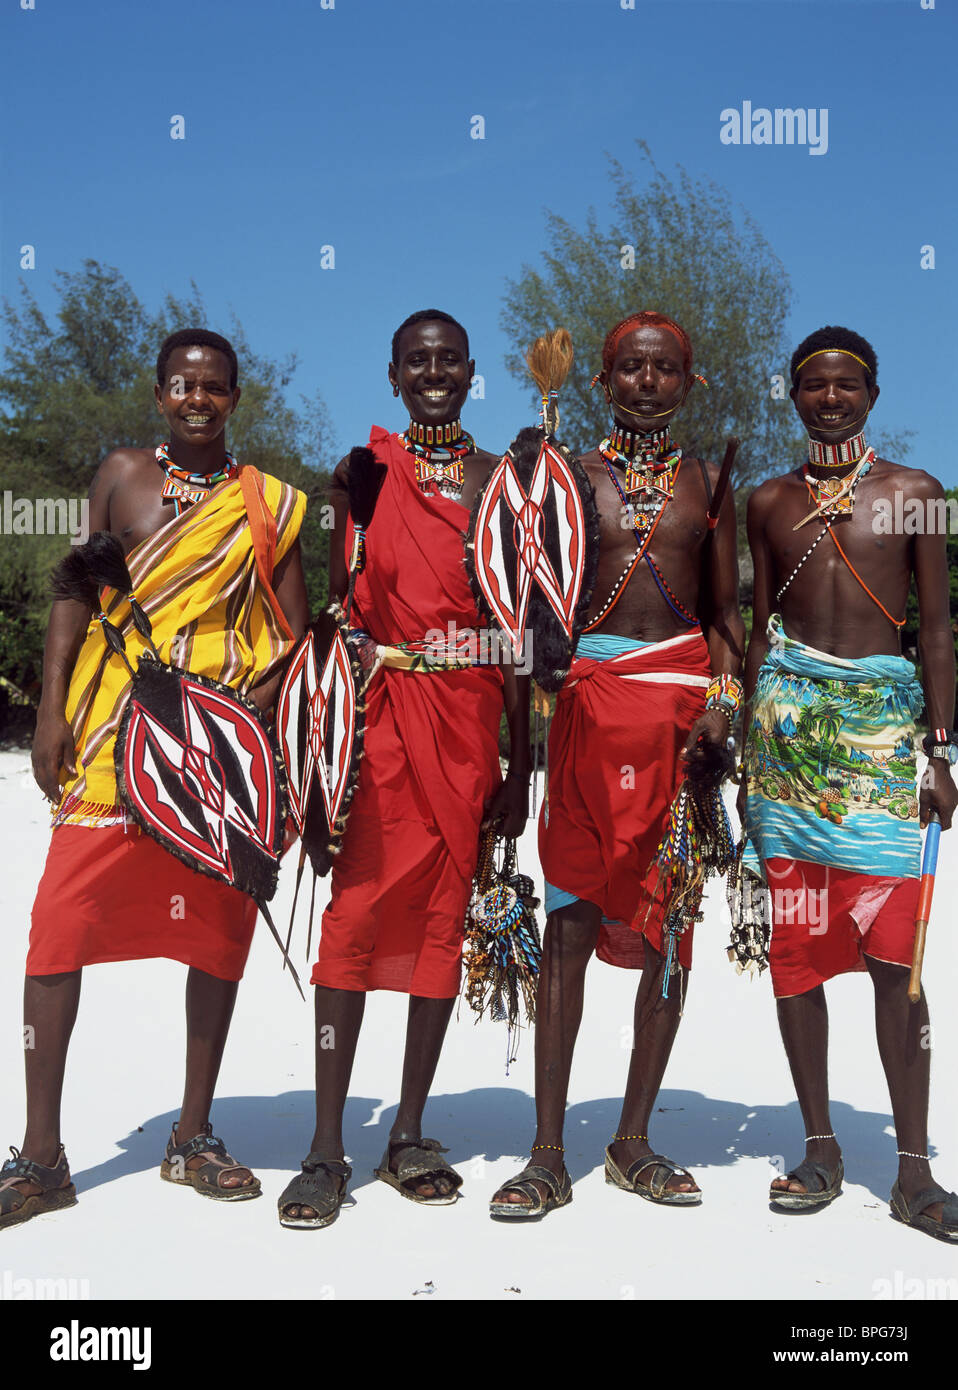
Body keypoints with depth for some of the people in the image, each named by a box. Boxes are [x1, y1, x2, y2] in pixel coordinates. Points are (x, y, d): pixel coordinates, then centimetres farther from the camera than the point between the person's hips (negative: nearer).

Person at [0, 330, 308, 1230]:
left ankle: (194, 1135, 18)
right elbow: (76, 594, 8)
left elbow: (295, 634, 8)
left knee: (219, 926, 4)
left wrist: (256, 701, -9)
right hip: (114, 727, -1)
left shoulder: (269, 503, 9)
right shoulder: (123, 475, 10)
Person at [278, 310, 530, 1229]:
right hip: (382, 705, -2)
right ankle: (327, 1147, 0)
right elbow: (336, 603, 3)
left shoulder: (497, 478, 12)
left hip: (470, 713, 3)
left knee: (446, 911, 5)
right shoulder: (363, 469, 7)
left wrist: (518, 760, 5)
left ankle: (409, 1136, 16)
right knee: (357, 906, -7)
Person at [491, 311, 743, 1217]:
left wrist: (721, 700, -1)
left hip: (683, 695, 3)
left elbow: (725, 613, 14)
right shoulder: (570, 475, 9)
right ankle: (548, 1153, 2)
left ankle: (633, 1140, 16)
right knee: (571, 917, -5)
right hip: (589, 694, -2)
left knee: (672, 920, 3)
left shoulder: (707, 483, 15)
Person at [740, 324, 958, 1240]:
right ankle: (819, 1148, 15)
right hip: (790, 715, 2)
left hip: (884, 717, -2)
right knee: (795, 947, 3)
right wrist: (745, 758, 11)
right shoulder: (770, 503, 13)